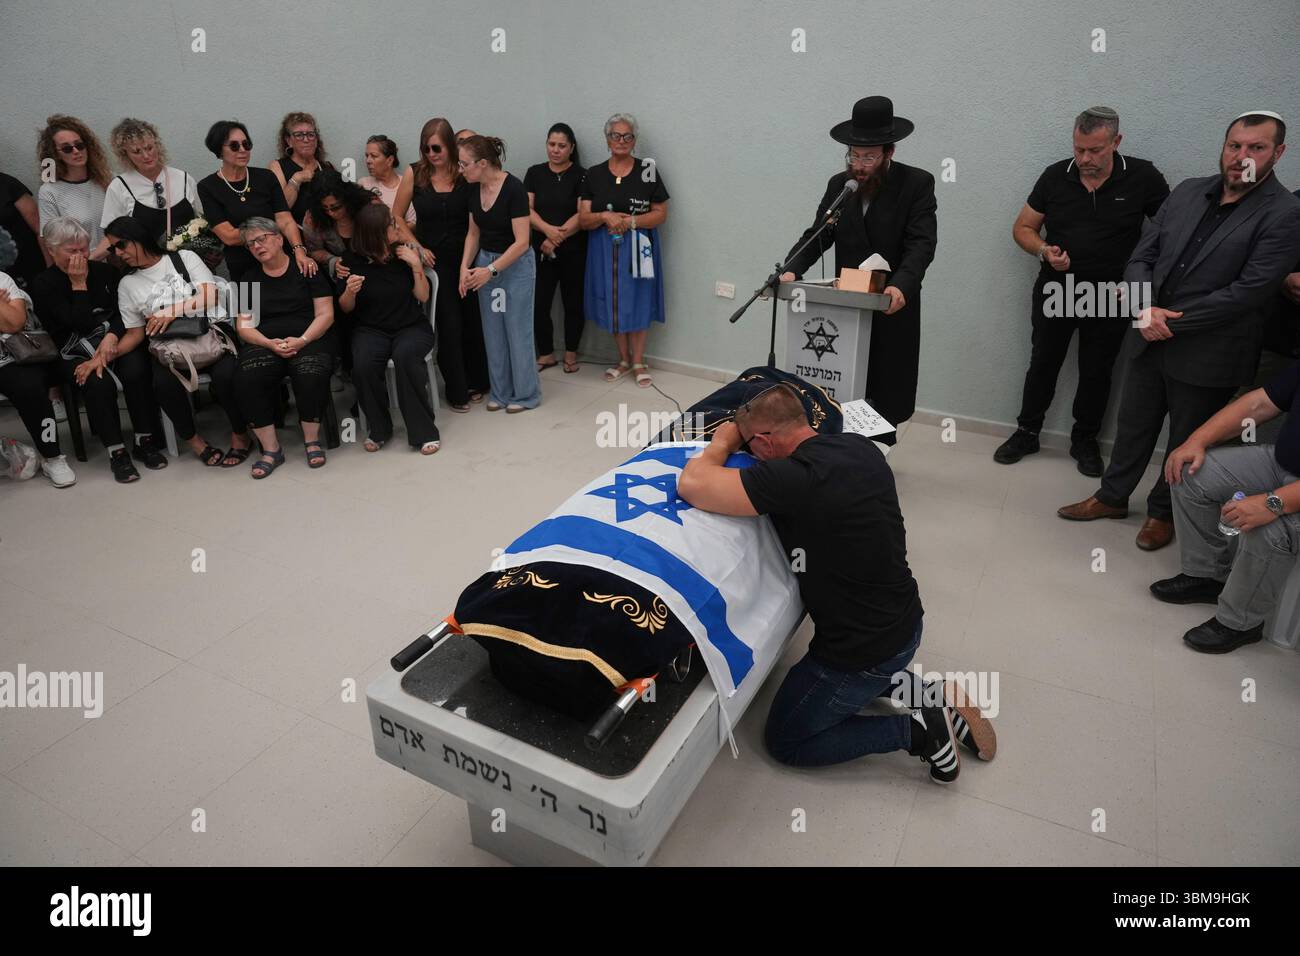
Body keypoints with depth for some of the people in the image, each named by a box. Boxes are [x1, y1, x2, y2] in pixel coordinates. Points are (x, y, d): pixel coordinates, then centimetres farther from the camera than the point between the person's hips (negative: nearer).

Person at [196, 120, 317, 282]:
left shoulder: (266, 177, 7)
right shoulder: (208, 187, 2)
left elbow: (286, 221, -3)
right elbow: (228, 236, -5)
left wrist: (299, 251, -22)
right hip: (243, 270, -2)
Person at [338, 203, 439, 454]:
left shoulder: (405, 252, 2)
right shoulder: (352, 260, 1)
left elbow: (423, 296, 2)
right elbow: (346, 308, 6)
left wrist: (416, 266, -12)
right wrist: (350, 291, -16)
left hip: (411, 326, 0)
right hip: (371, 329, 1)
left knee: (405, 357, -35)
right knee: (363, 364, -32)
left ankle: (424, 432, -23)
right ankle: (379, 429, -8)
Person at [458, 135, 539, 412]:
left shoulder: (514, 188, -20)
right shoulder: (474, 189, 0)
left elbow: (522, 242, -22)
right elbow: (474, 233, 8)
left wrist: (490, 271, -24)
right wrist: (465, 267, -5)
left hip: (516, 264, -6)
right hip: (485, 262, 7)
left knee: (518, 330, 1)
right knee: (493, 332, 10)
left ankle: (526, 394, 15)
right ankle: (500, 393, 22)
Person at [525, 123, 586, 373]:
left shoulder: (581, 176, 0)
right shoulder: (535, 173, 8)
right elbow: (527, 209, 0)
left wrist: (558, 237, -15)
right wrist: (548, 229, -17)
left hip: (573, 251, -2)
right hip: (541, 250, 2)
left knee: (573, 303, 6)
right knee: (539, 304, 0)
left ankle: (571, 353, 22)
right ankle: (546, 354, 17)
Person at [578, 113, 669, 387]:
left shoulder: (647, 170, -1)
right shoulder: (594, 175, 4)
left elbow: (661, 213, -3)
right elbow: (583, 219, 0)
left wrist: (631, 221, -18)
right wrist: (605, 216, -20)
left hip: (638, 246, -2)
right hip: (605, 248, 2)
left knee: (637, 302, 3)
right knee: (613, 303, 8)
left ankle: (639, 362, 15)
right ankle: (624, 359, 23)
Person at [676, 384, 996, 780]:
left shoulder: (794, 477, -29)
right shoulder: (860, 446, -4)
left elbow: (691, 485, -32)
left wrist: (722, 443, -10)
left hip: (865, 651, -8)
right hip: (906, 623, 8)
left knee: (784, 740, 14)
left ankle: (916, 730, 4)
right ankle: (936, 698, 18)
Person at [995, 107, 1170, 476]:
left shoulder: (1143, 177, -8)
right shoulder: (1055, 176, -4)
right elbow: (1023, 227, 4)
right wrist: (1043, 250, -17)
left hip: (1111, 297, -1)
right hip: (1056, 290, 1)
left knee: (1096, 373, 11)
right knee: (1042, 365, 9)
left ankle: (1085, 440, 28)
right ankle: (1027, 432, 25)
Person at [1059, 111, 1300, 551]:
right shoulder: (1187, 191, 4)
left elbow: (1250, 290, -19)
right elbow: (1140, 257, 3)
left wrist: (1172, 320, -18)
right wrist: (1145, 309, -14)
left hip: (1207, 356, -4)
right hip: (1151, 340, 5)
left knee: (1186, 442, 13)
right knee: (1133, 426, 18)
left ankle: (1163, 512, 33)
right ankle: (1112, 497, 36)